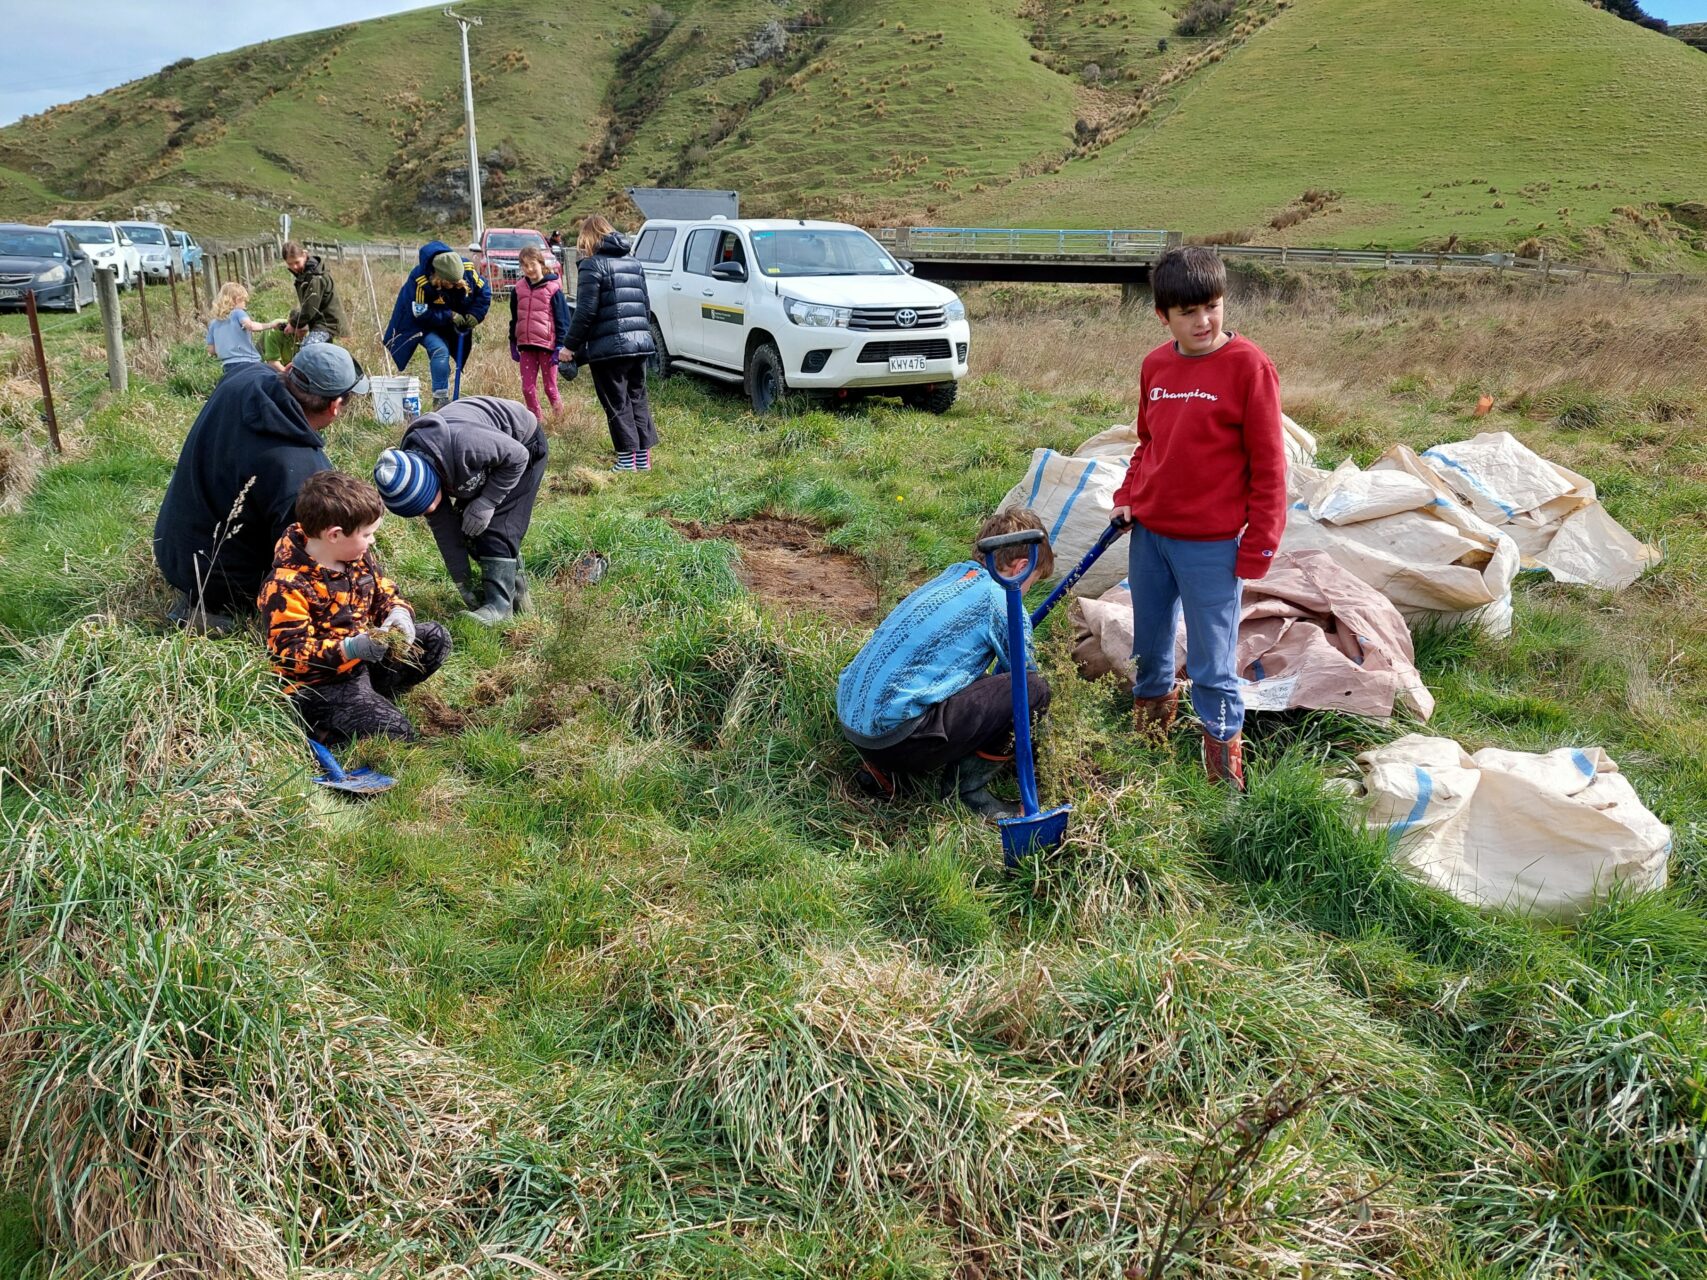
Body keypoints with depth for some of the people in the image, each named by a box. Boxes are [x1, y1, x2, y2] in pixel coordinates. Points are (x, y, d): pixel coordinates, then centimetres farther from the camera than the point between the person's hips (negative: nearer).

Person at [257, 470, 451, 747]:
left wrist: (399, 613, -13)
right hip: (319, 685, -9)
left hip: (365, 659, 9)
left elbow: (384, 593, 11)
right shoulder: (286, 586, -25)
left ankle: (372, 696, 3)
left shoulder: (358, 556, -2)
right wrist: (350, 649, -36)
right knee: (395, 732, -23)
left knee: (435, 638, 7)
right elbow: (291, 654, -25)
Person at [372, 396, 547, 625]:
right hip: (488, 459, 7)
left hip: (523, 444, -7)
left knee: (496, 528, -16)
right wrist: (462, 580, -6)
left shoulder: (461, 444, -43)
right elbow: (443, 526, -7)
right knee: (470, 530, 3)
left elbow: (517, 456, -27)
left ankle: (499, 604, -10)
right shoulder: (409, 475, -17)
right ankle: (514, 584, 19)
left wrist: (486, 502, -27)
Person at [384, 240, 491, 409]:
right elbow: (420, 313, -27)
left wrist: (474, 315, -18)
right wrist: (450, 316, -30)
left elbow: (484, 292, -5)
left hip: (450, 325, 5)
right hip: (424, 324, -5)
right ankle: (440, 398, -20)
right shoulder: (419, 280, -33)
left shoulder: (468, 270, -21)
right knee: (439, 350, -25)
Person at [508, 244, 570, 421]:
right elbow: (514, 319, 17)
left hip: (547, 345, -5)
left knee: (550, 387, 4)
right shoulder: (518, 289, 8)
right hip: (526, 346, 5)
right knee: (527, 387, 5)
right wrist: (513, 344, 15)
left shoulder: (553, 288, -6)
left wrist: (560, 346, -10)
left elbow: (562, 319, -5)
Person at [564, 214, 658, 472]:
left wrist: (571, 346, -7)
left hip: (609, 347, -7)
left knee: (617, 404, -1)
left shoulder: (593, 265, -7)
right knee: (637, 399, 13)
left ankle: (628, 459, -2)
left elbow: (585, 312, -13)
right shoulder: (633, 264, 16)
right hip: (639, 343, 7)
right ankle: (644, 457, 14)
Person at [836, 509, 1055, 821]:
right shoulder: (1002, 603, -4)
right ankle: (969, 788, 4)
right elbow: (1026, 676, 9)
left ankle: (885, 768, 17)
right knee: (1034, 689, -6)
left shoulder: (952, 574, 18)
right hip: (896, 733, -9)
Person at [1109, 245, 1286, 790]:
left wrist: (1258, 543, -10)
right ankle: (1151, 712, 44)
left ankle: (1223, 751, 19)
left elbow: (1267, 463, -10)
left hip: (1210, 542, -5)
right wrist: (1127, 497, 6)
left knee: (1211, 660, 2)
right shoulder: (1155, 365, 5)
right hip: (1148, 531, 6)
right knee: (1148, 644, 20)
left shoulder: (1248, 365, -12)